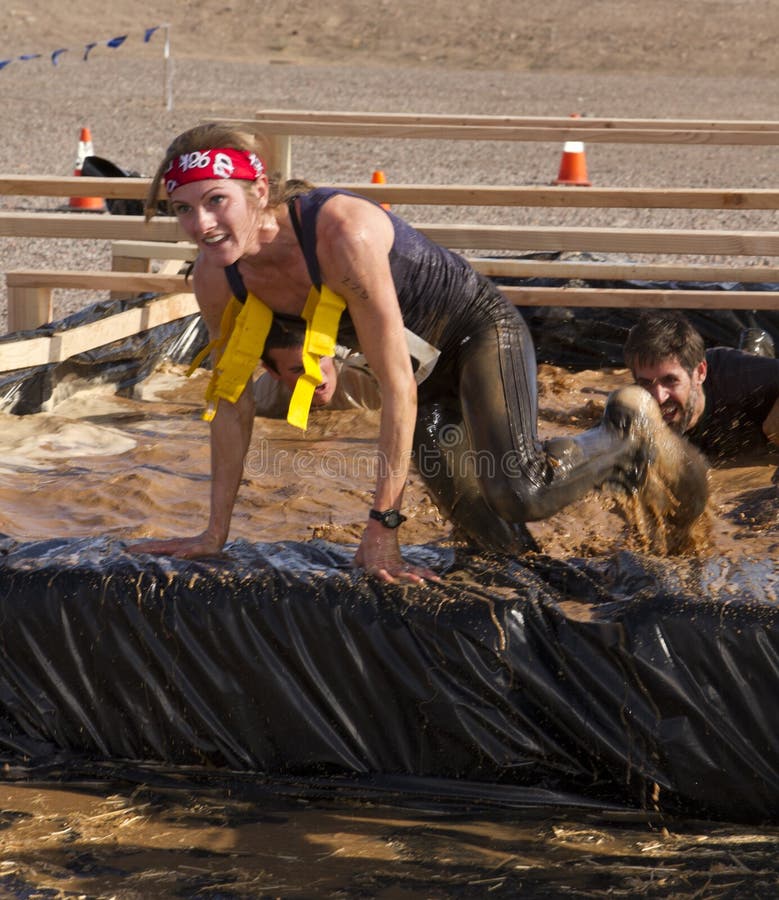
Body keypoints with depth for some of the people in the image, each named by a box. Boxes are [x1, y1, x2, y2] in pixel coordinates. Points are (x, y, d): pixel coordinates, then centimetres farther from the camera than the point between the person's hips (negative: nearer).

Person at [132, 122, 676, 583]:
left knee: (518, 493, -24)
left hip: (479, 331, -6)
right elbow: (234, 401, -4)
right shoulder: (215, 279, -19)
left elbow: (398, 385, -35)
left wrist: (382, 527, -33)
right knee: (503, 537, 3)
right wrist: (216, 531, -3)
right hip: (420, 361, 6)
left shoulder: (343, 234, -39)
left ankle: (620, 439, 8)